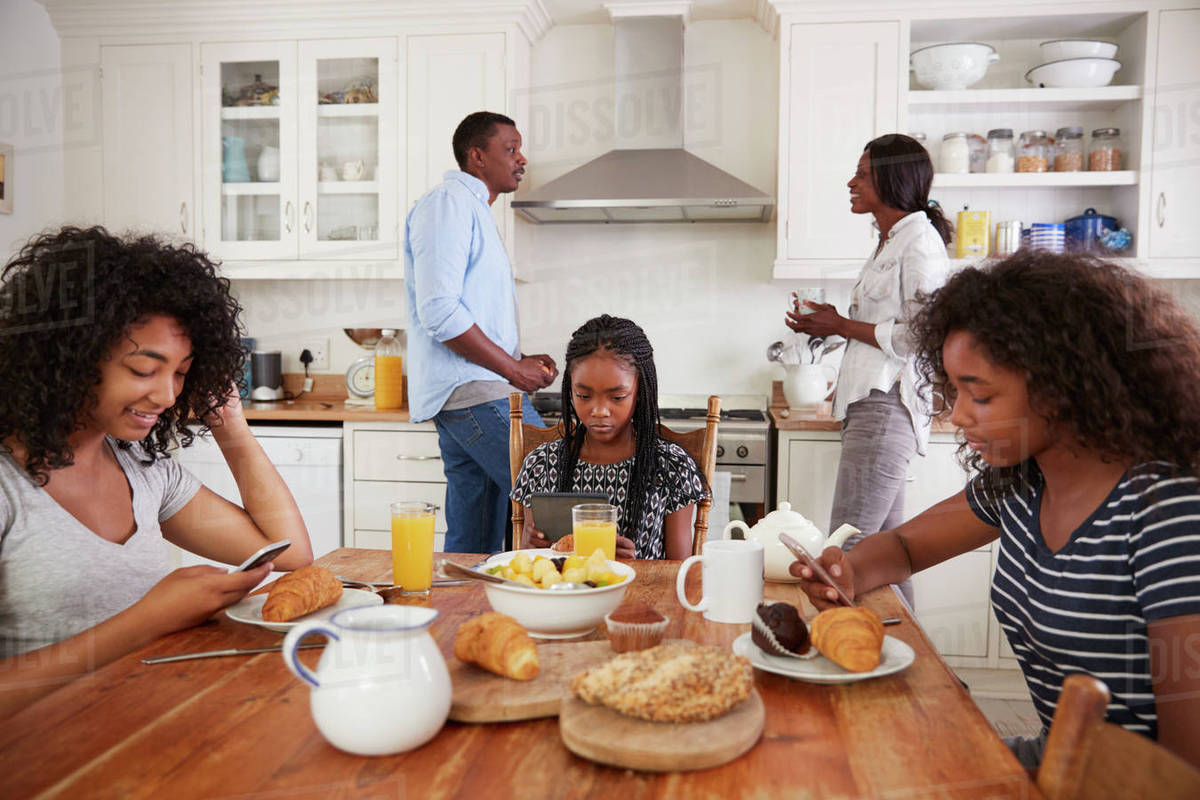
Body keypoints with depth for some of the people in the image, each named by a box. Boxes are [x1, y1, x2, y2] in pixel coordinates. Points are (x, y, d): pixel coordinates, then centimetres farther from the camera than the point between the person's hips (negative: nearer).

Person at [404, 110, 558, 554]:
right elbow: (439, 312, -18)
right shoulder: (447, 202, -5)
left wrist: (524, 360, 12)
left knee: (473, 547, 9)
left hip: (471, 394, 10)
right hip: (473, 391, -10)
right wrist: (514, 369, -12)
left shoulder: (474, 211, 27)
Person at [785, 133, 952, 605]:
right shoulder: (890, 242, 21)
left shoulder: (919, 241, -9)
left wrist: (842, 326, -11)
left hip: (888, 407, -10)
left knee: (846, 552, -11)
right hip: (872, 406, 10)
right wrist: (830, 323, 10)